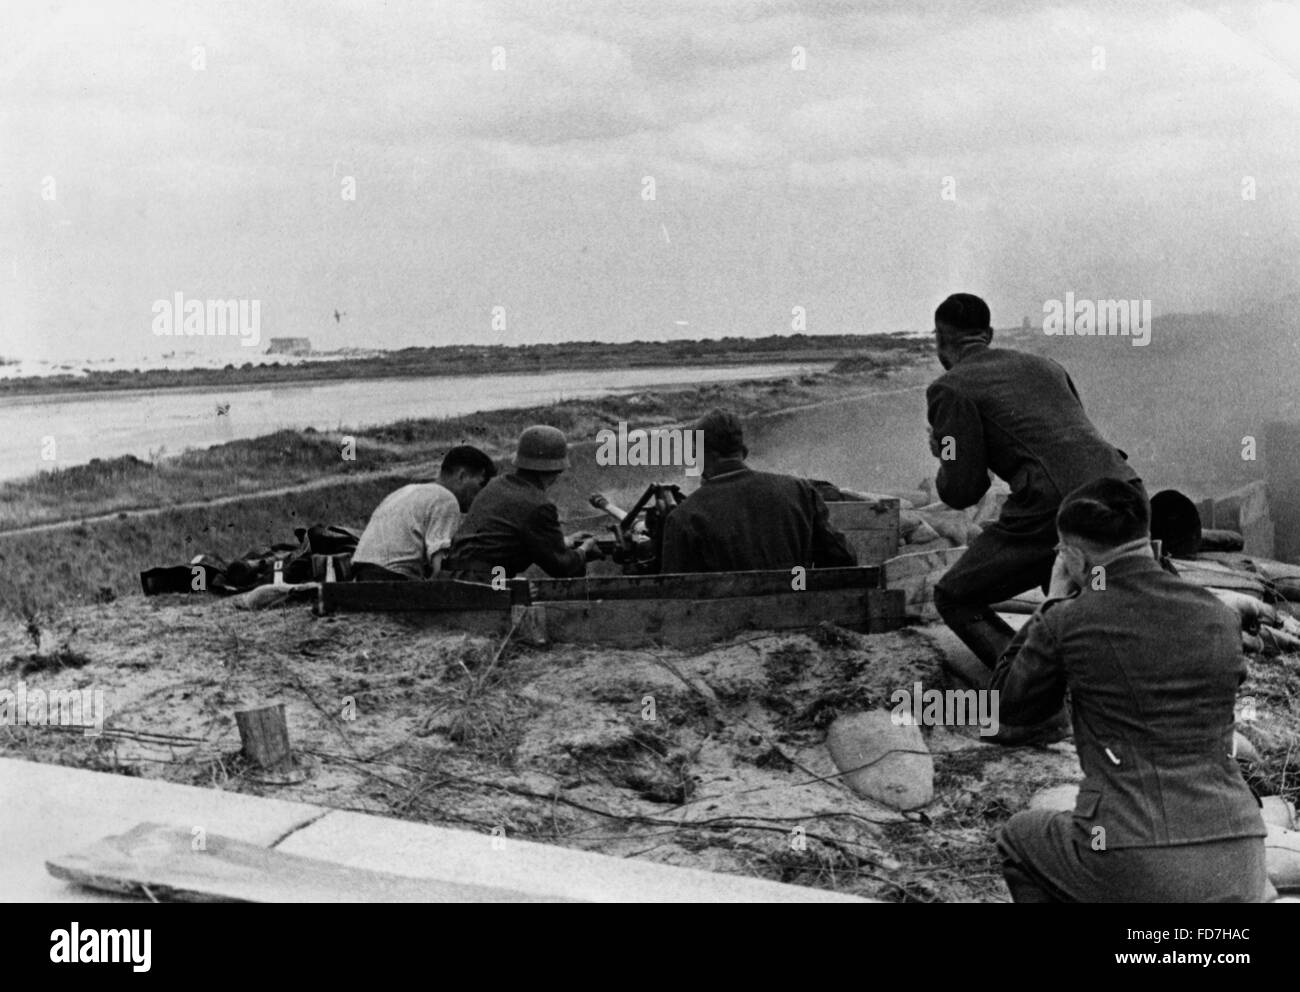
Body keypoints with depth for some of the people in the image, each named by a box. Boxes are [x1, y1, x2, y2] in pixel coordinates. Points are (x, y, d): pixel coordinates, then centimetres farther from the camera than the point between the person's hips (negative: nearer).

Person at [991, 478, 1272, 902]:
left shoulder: (1068, 622, -6)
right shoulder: (1221, 618, 5)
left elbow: (1008, 704, 11)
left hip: (1133, 869, -4)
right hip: (1238, 867, 4)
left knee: (1018, 839, 26)